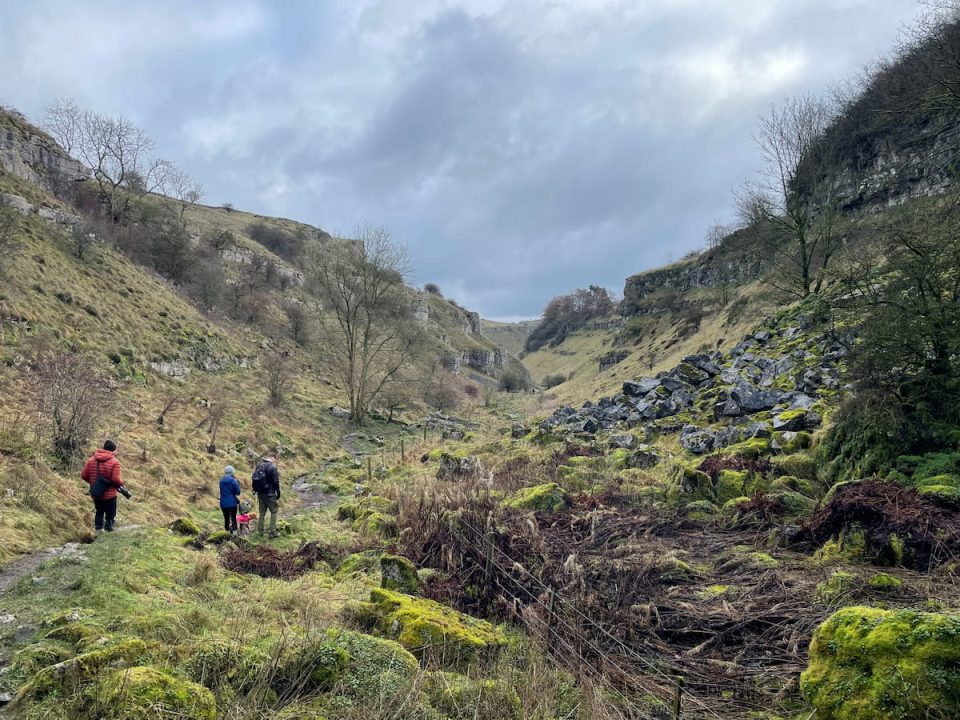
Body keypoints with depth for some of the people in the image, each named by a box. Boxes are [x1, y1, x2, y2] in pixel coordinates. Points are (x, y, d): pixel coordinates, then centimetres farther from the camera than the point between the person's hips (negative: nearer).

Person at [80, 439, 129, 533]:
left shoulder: (91, 460, -2)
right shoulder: (114, 462, -17)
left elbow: (83, 475, 1)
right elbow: (116, 479, -23)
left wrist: (92, 482, 16)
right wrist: (121, 483, -2)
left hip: (95, 494, 5)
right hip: (109, 495, -5)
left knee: (99, 512, 24)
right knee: (110, 515, 9)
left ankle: (98, 529, 30)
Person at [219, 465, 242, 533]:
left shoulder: (221, 481, 1)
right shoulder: (233, 480, -11)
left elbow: (222, 492, 14)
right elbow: (238, 492, -7)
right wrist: (238, 484, 2)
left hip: (223, 503, 4)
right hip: (232, 503, -4)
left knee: (226, 519, 12)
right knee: (233, 518, 5)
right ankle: (234, 532, 0)